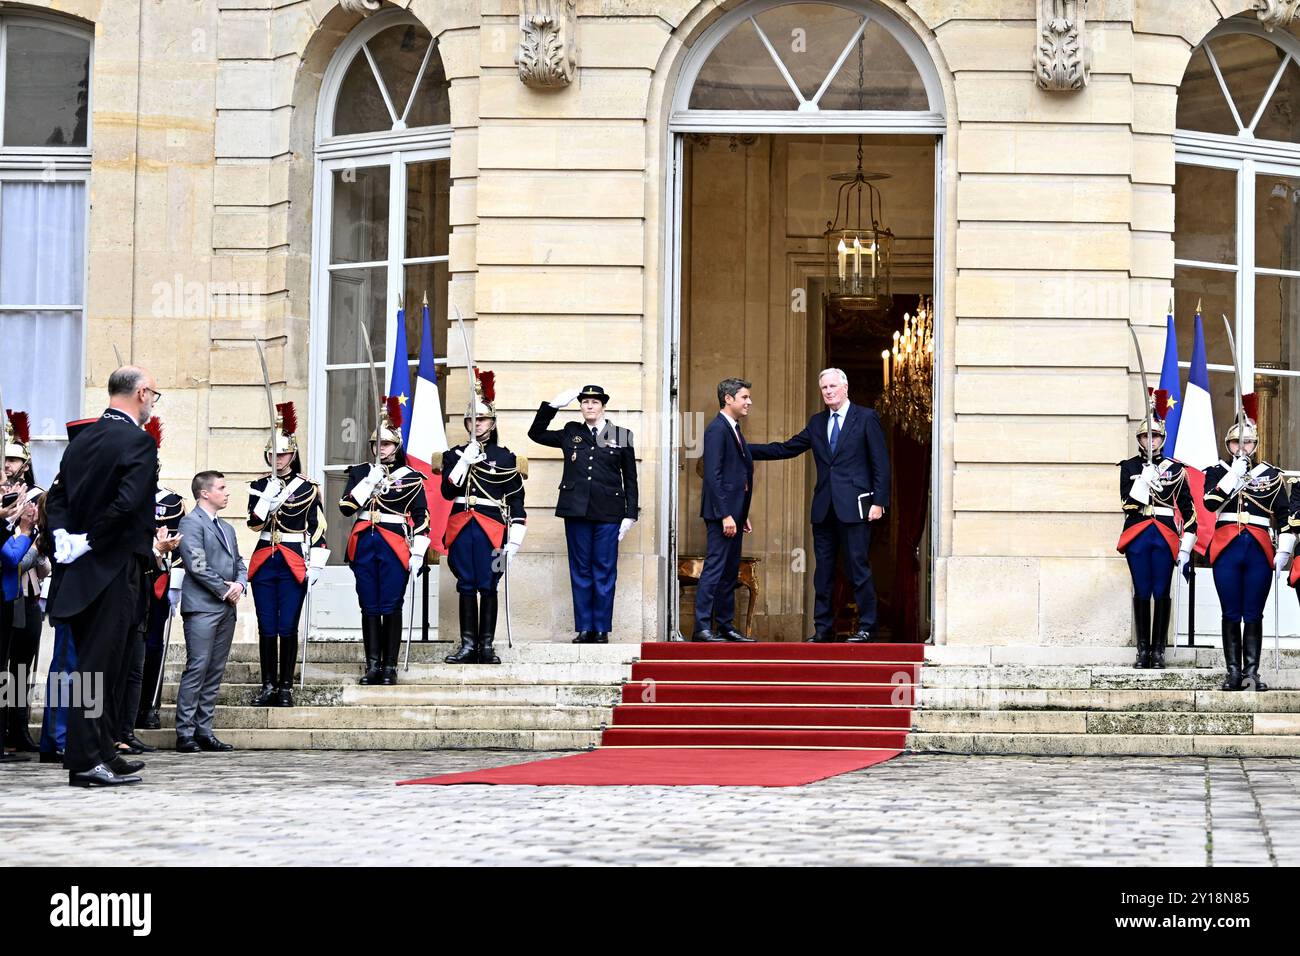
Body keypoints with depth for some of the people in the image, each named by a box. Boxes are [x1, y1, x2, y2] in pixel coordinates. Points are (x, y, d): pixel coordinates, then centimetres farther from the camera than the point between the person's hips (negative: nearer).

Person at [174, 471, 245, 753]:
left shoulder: (226, 527, 22)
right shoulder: (192, 523, -5)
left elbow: (239, 563, 22)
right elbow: (196, 565, -13)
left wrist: (240, 584, 1)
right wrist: (224, 589, -10)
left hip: (226, 608, 8)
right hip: (202, 606, -8)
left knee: (215, 673, 7)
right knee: (197, 669, -11)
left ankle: (204, 731, 9)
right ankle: (185, 733, -10)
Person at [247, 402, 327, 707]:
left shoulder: (308, 488, 0)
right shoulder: (260, 486, 8)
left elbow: (318, 530, 0)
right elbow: (255, 522, -4)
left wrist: (315, 566, -6)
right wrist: (269, 496, -17)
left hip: (294, 563, -3)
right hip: (264, 562, 3)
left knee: (287, 628, -2)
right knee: (266, 628, 4)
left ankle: (286, 688, 5)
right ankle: (268, 685, 12)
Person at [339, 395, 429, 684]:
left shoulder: (411, 477, 3)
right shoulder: (359, 472, 10)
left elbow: (422, 518, 2)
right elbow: (346, 507, -1)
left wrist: (418, 552, -5)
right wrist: (369, 483, -10)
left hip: (395, 547, -3)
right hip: (364, 544, 3)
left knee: (391, 607, -2)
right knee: (369, 607, 4)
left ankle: (390, 666, 4)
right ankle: (372, 665, 9)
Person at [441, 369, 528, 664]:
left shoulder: (505, 458, 4)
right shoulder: (455, 454, 10)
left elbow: (516, 500, 3)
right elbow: (448, 491, -2)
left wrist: (514, 539, -4)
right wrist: (464, 461, -12)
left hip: (491, 529, -2)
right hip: (461, 527, 2)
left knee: (487, 586, -1)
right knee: (466, 586, 4)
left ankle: (487, 645, 3)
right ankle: (468, 645, 7)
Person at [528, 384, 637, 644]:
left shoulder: (621, 436, 6)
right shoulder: (570, 433, 11)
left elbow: (630, 478, 8)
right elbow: (536, 433, 19)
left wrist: (630, 514, 2)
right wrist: (553, 405, 7)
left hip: (608, 512, -2)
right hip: (576, 510, 2)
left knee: (604, 571, 0)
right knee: (580, 571, 4)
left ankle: (601, 630, 6)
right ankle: (584, 629, 8)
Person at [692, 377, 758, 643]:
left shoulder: (734, 430, 19)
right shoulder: (717, 429, -11)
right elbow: (713, 475, -18)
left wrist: (743, 515, 18)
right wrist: (725, 514, -21)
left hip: (734, 513, 10)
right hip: (722, 512, -10)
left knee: (730, 571, 11)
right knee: (715, 567, -11)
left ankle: (725, 626, 15)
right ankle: (702, 628, -11)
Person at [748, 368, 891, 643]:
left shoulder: (866, 418, 1)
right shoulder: (817, 422, 16)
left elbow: (881, 463, -3)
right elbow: (786, 449, 17)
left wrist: (878, 502, -10)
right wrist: (746, 450, 9)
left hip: (854, 506, -6)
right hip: (824, 507, 6)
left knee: (858, 569, -5)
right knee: (823, 571, 7)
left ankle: (866, 628, 2)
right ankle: (823, 629, 12)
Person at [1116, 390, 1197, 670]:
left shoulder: (1174, 469, 7)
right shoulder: (1129, 467, 8)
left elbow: (1187, 509, 7)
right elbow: (1127, 503, -4)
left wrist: (1186, 546, 1)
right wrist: (1144, 479, -17)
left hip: (1166, 537, 0)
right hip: (1137, 536, 0)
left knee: (1161, 593, -1)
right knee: (1142, 592, 2)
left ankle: (1158, 651, 4)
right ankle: (1143, 650, 7)